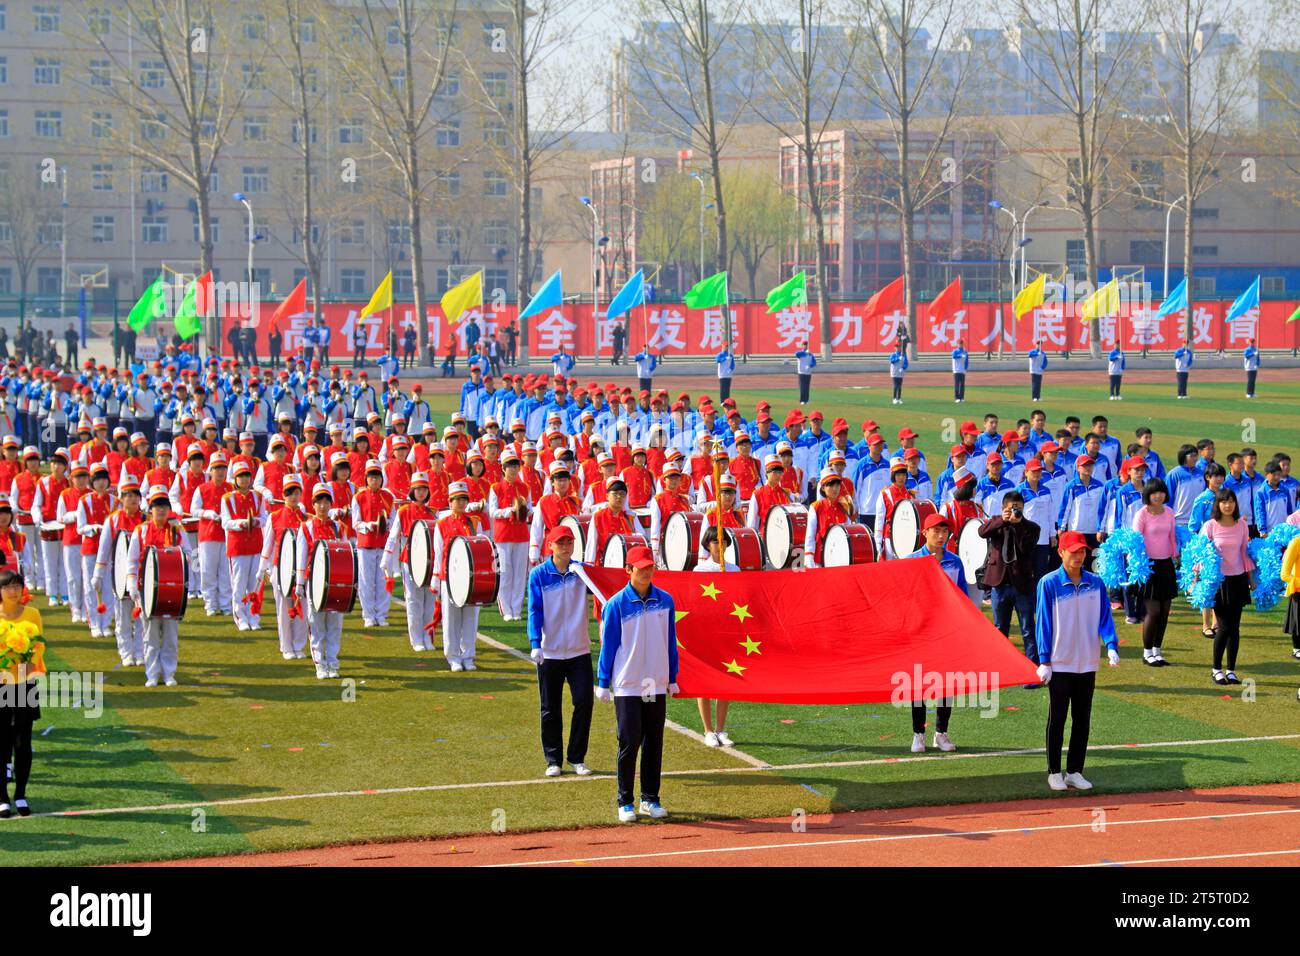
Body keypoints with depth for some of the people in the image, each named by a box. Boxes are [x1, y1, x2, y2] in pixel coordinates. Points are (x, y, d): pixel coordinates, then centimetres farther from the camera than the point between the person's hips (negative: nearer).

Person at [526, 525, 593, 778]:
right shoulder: (539, 574, -3)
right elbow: (535, 611, -8)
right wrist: (535, 645, -18)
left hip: (580, 652, 1)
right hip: (550, 652, -1)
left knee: (584, 702, -4)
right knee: (551, 709, 6)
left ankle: (577, 758, 10)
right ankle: (553, 760, 18)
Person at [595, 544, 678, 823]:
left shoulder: (665, 601, 4)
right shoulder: (616, 604, -6)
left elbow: (671, 642, 11)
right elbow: (608, 645, -2)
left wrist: (673, 679, 11)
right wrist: (603, 684, -3)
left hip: (657, 685, 3)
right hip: (627, 686, -3)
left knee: (654, 744, 8)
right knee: (629, 743, -3)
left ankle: (651, 799, 17)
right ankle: (625, 802, 5)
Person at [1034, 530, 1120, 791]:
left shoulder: (1095, 583, 3)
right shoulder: (1049, 584, -7)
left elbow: (1104, 617, 4)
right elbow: (1043, 623, -7)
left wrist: (1111, 647, -13)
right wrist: (1044, 660, -10)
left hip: (1087, 664, 4)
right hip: (1059, 664, -4)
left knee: (1082, 720, 9)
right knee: (1058, 719, 4)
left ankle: (1075, 771, 18)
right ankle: (1054, 772, 12)